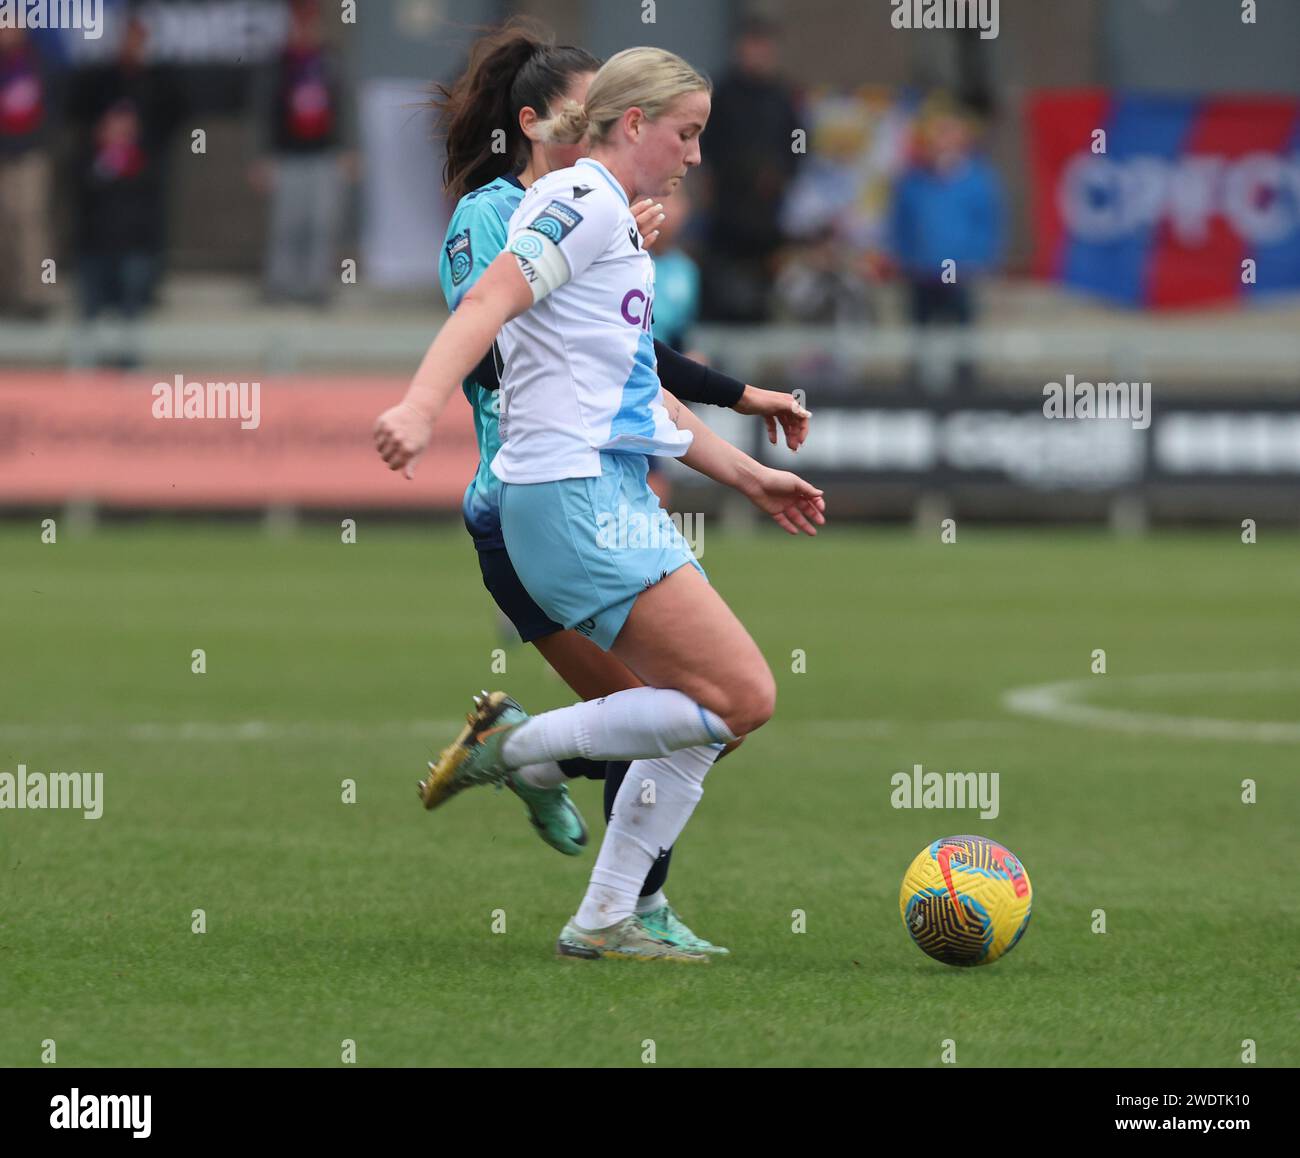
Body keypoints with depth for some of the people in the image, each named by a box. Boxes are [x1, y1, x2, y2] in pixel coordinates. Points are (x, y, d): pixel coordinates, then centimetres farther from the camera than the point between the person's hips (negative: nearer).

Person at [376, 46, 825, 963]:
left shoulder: (615, 225, 24)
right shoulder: (585, 201, -6)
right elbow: (492, 300, -21)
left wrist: (749, 476, 35)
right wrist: (421, 407, -37)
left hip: (614, 497, 10)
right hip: (577, 497, -10)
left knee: (708, 713, 9)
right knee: (742, 696, -14)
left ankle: (605, 922, 10)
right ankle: (511, 745, -8)